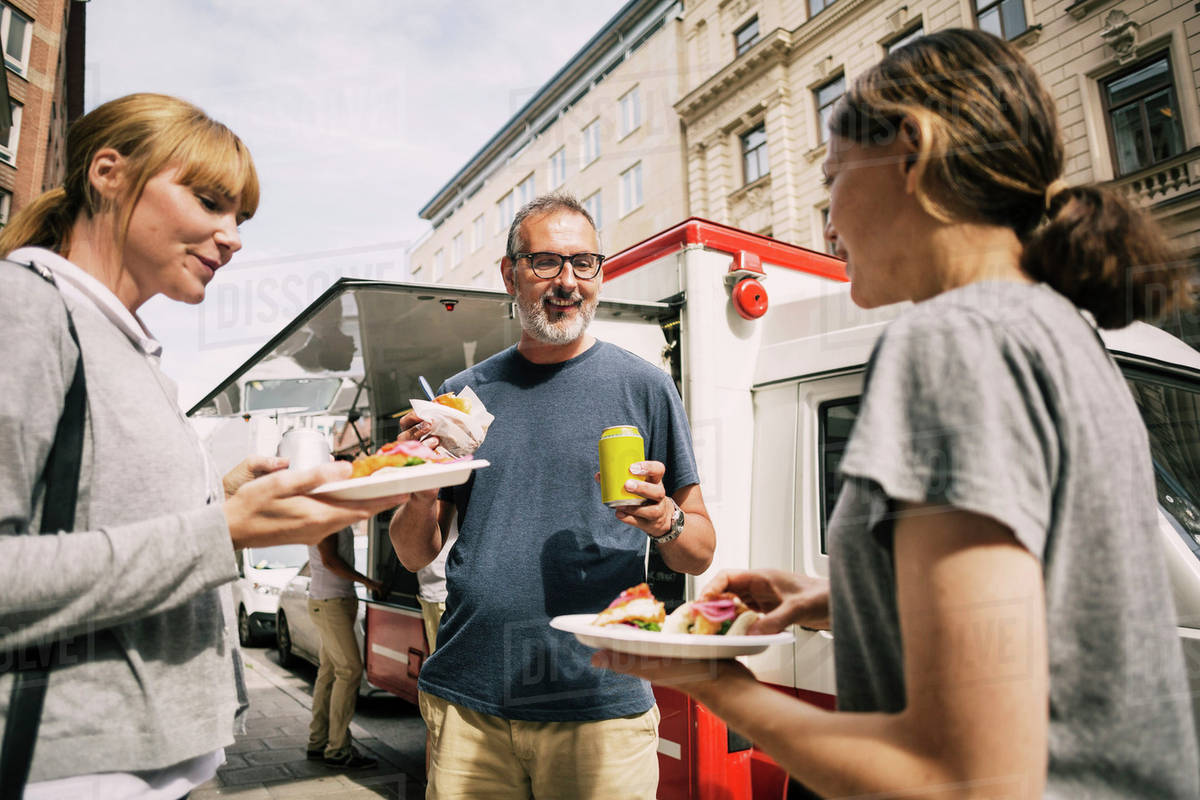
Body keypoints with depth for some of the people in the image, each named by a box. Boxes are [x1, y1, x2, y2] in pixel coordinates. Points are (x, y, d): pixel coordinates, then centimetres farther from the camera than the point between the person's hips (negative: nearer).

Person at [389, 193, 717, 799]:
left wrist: (664, 521, -21)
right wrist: (421, 494, -11)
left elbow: (700, 555, 1)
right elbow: (414, 555, 9)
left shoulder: (642, 386, -1)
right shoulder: (462, 394, 5)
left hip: (600, 703, -2)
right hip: (466, 700, 2)